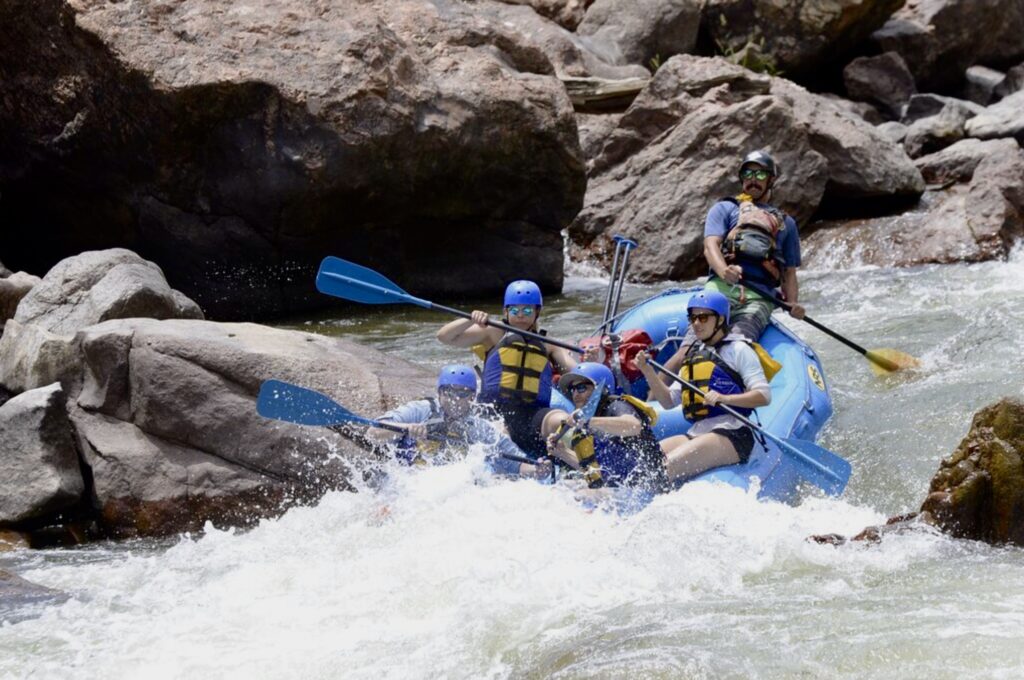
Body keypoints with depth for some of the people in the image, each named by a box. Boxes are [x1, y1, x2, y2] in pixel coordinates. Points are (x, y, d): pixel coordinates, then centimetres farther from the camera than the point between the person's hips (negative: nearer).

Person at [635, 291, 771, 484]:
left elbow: (764, 396, -9)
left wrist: (724, 398, -23)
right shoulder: (692, 354, 24)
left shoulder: (738, 350, 2)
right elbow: (669, 401, 19)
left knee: (669, 466, -29)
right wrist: (648, 372, 4)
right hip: (696, 433, 8)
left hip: (732, 436, -8)